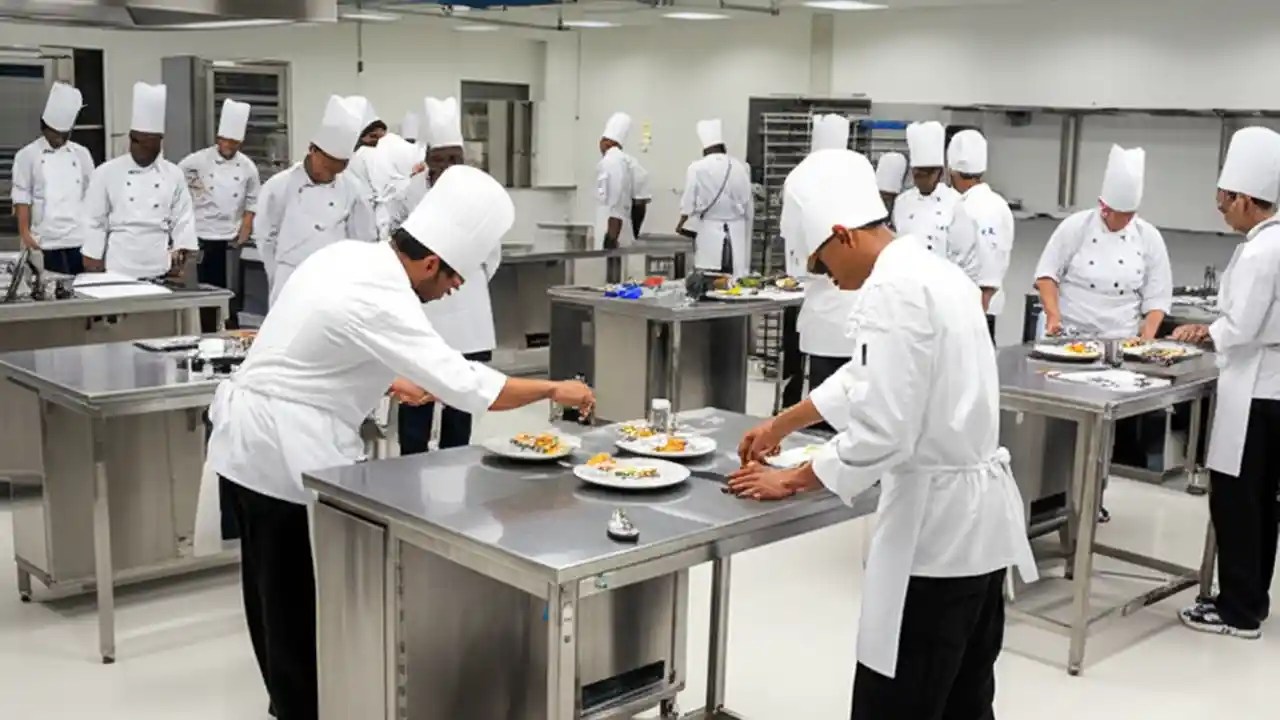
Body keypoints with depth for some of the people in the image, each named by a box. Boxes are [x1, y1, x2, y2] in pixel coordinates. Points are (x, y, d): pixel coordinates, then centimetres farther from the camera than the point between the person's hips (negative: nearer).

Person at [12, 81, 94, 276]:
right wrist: (25, 234, -9)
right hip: (46, 241, -2)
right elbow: (21, 197, -1)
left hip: (81, 239, 2)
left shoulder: (81, 154, 9)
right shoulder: (27, 155, 1)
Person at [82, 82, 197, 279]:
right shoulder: (105, 173, 2)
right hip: (119, 267, -2)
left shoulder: (174, 175, 7)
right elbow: (95, 221, 3)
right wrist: (93, 263, 0)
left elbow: (183, 218, 6)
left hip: (160, 268, 2)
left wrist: (181, 255, -5)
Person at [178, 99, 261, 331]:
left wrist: (247, 225, 0)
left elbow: (252, 200, 9)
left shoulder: (247, 166, 2)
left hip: (232, 237, 2)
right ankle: (208, 336, 13)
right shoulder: (199, 160, -5)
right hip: (205, 236, -2)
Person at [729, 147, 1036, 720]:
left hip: (937, 517, -10)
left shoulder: (895, 291, -20)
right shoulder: (928, 269, 12)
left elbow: (882, 432, -23)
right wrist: (781, 425, 32)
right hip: (977, 511, 10)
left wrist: (792, 481, -9)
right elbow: (866, 376, 25)